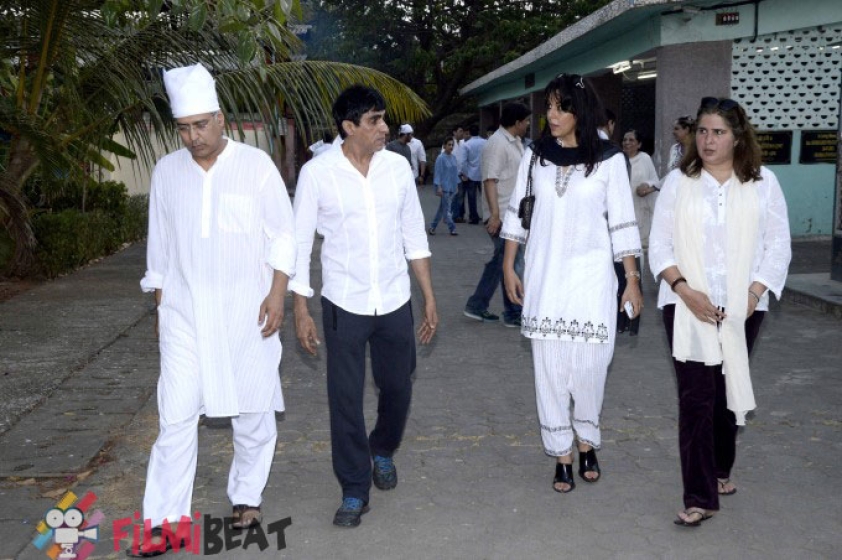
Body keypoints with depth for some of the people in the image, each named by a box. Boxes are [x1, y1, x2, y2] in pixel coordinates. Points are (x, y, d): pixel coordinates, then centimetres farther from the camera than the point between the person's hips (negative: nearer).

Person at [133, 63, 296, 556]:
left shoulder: (256, 165, -5)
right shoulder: (167, 171, 4)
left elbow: (282, 235, -2)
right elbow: (159, 244, 10)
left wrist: (277, 294, -9)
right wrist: (160, 303, 10)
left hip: (247, 310, -2)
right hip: (185, 312, 2)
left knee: (252, 409, 8)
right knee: (176, 415, -1)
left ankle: (248, 495, 28)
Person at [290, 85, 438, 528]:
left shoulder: (397, 168, -1)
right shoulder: (317, 173, -9)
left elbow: (414, 237, 7)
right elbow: (300, 243, -3)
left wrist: (429, 297, 6)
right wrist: (301, 310, -5)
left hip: (395, 301, 3)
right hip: (344, 305, -2)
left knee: (397, 387, 14)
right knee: (345, 398, 3)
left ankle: (383, 451, 44)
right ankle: (355, 491, 19)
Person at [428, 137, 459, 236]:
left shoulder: (453, 157, 11)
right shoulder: (441, 158, -8)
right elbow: (438, 173, -10)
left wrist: (456, 185, 13)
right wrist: (439, 186, -15)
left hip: (452, 187, 7)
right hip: (444, 187, -7)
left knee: (442, 208, 11)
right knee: (447, 209, -6)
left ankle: (432, 227, 20)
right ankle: (452, 228, -5)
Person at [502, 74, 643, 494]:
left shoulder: (608, 160, -5)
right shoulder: (535, 156, 4)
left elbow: (622, 224, -2)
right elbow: (517, 214, 11)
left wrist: (632, 280, -2)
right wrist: (508, 268, 9)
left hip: (591, 276, -2)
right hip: (543, 276, 2)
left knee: (589, 364, -2)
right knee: (549, 366, 4)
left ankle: (586, 441, 25)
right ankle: (562, 453, 17)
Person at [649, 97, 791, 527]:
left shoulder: (763, 183, 2)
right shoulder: (678, 182, 2)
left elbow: (778, 246, 2)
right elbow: (659, 244, 0)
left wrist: (753, 295, -9)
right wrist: (684, 290, -13)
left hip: (741, 309, 1)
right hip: (688, 307, -1)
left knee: (728, 391, 13)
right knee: (696, 396, -6)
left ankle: (720, 470, 35)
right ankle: (700, 496, -1)